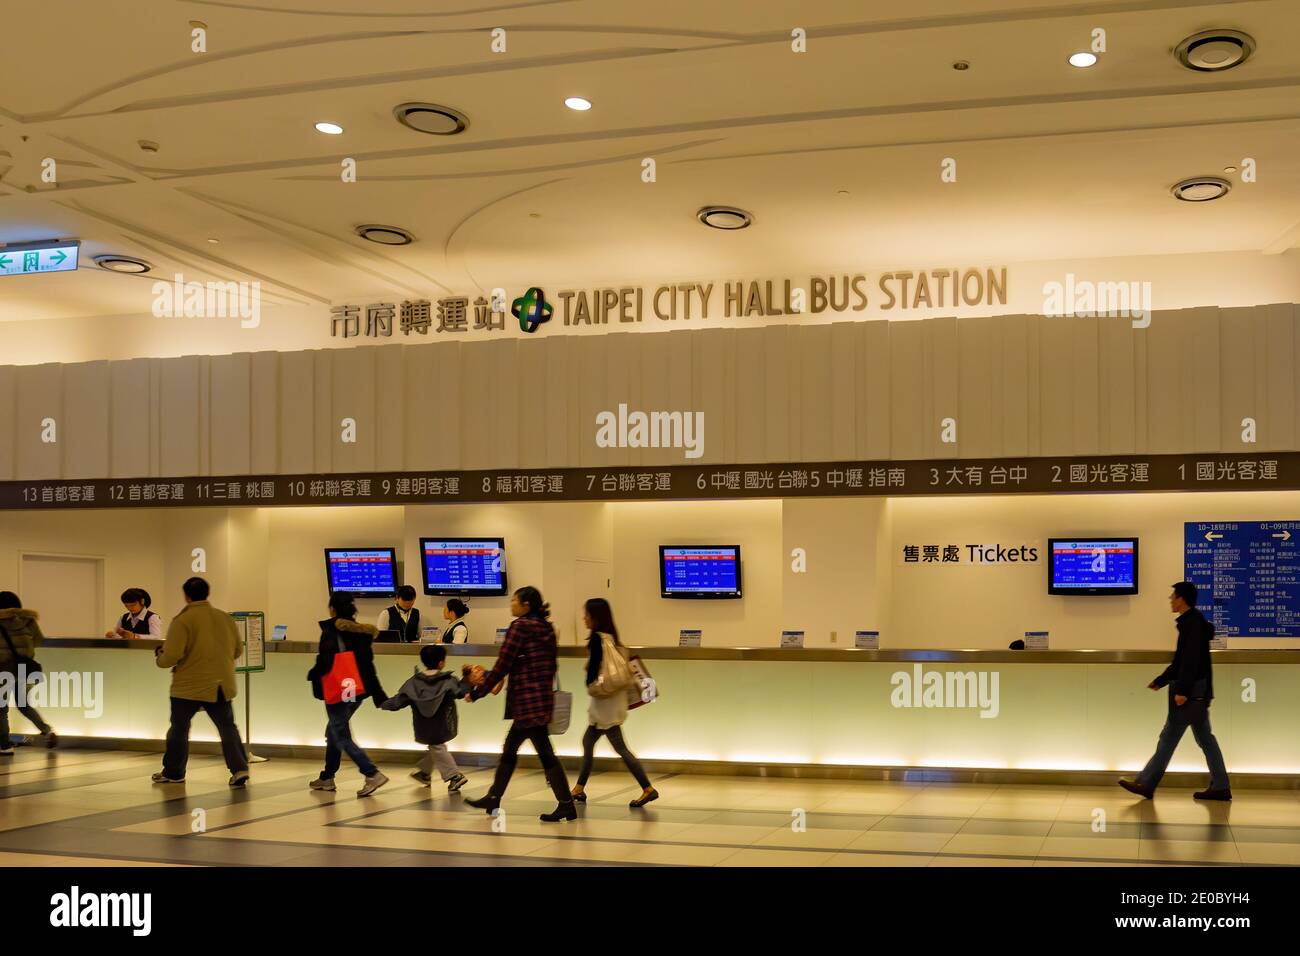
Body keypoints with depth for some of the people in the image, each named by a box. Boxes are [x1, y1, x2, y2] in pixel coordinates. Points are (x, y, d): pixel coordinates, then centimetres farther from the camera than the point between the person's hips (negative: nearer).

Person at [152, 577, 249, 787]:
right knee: (227, 727, 9)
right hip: (221, 685, 4)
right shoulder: (225, 618, 5)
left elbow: (172, 655, -18)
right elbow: (238, 650, 13)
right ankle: (239, 769, -6)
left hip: (189, 686, -4)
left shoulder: (182, 620, -12)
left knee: (179, 728, 13)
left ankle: (173, 772, 25)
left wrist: (159, 658, 4)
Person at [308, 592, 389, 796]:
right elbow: (368, 666, 7)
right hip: (359, 690, 7)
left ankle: (373, 775, -13)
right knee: (333, 731, 22)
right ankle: (327, 778, 30)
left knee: (341, 737, -1)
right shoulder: (361, 632, 6)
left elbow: (325, 660, -21)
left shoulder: (331, 630, -12)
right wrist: (379, 696, 7)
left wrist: (313, 674, 0)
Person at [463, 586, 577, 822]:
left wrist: (477, 692, -5)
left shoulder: (520, 626, -11)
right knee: (509, 748, 18)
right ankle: (493, 798, 26)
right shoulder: (546, 628, 13)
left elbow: (503, 665, -13)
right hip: (543, 698, 9)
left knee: (545, 753, -6)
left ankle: (566, 805, -4)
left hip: (527, 701, -9)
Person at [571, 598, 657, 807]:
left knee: (619, 747, -5)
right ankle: (579, 789, 23)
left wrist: (591, 686, 1)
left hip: (605, 701, -9)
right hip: (610, 699, 9)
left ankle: (648, 789, -5)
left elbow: (594, 668, -16)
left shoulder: (597, 638, -16)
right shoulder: (609, 636, 10)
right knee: (588, 741, 16)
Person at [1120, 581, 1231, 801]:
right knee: (1205, 738, 11)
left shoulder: (1193, 623, -15)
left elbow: (1191, 660, -23)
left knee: (1169, 737, -6)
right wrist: (1160, 681, 23)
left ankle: (1146, 784, -2)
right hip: (1197, 691, 10)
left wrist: (1181, 690, -25)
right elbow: (1180, 661, 22)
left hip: (1191, 691, -10)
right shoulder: (1191, 622, 16)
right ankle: (1220, 787, 13)